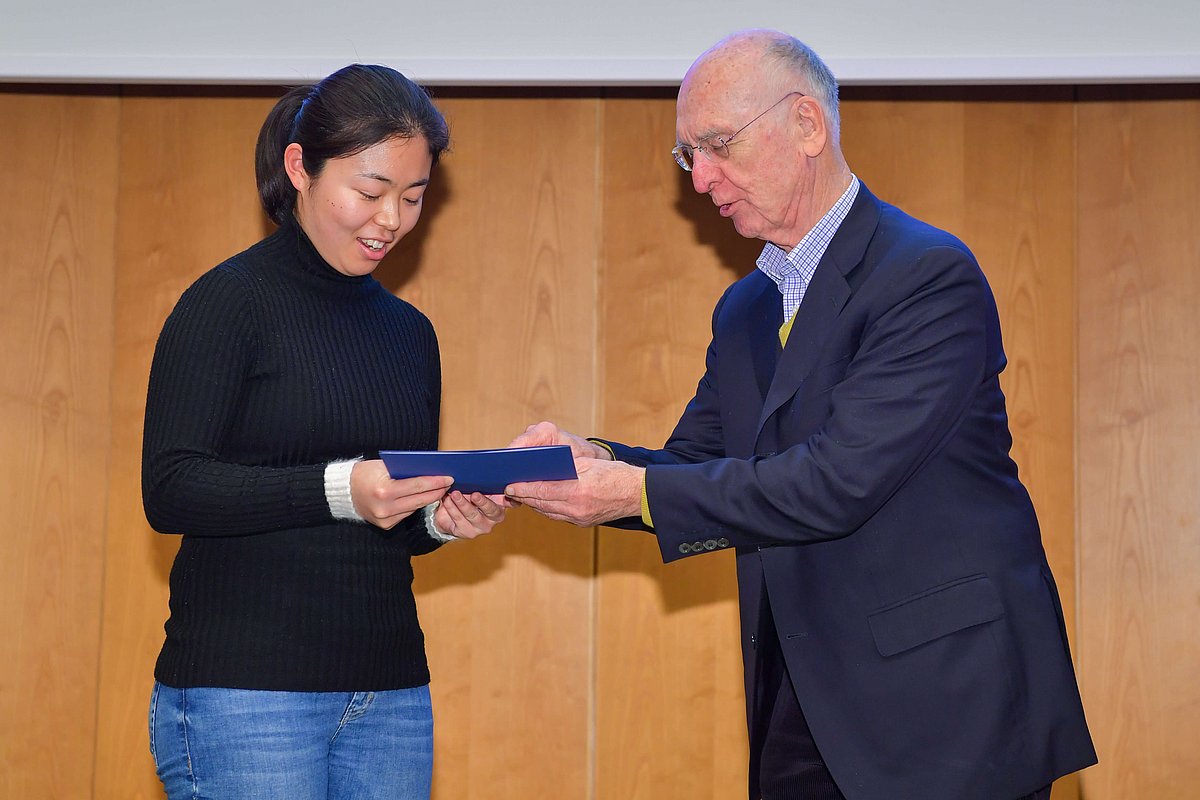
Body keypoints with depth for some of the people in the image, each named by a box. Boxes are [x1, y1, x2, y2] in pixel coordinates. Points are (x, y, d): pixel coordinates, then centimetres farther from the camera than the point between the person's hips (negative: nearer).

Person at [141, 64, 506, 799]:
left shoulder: (409, 332, 15)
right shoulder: (230, 302, -4)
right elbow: (169, 490, -13)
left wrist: (446, 517, -2)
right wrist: (339, 489, -23)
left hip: (390, 691, 6)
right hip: (244, 689, -6)